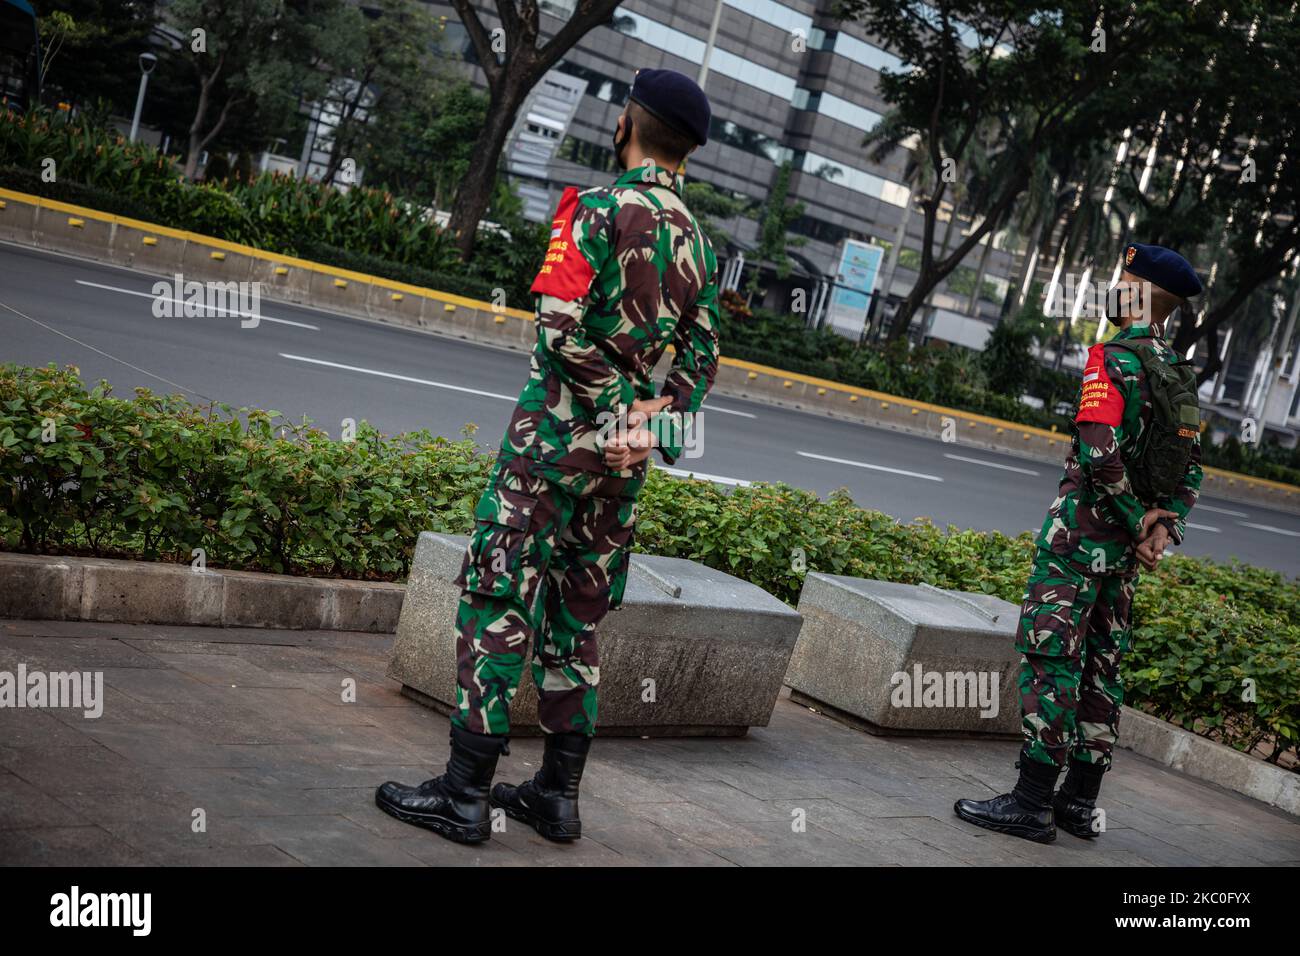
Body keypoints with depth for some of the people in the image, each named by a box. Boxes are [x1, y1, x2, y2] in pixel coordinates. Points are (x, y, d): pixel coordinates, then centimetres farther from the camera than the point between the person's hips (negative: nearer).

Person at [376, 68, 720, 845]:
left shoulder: (600, 210, -10)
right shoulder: (699, 242, 12)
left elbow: (563, 327, -19)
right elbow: (703, 359, 8)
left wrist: (613, 412, -11)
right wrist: (648, 422, -3)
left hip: (556, 437, -6)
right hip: (626, 461, 7)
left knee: (497, 603, -1)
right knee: (577, 618, 14)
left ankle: (467, 793, 1)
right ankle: (559, 793, 18)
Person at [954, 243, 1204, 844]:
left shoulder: (1114, 358, -14)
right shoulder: (1180, 376, 13)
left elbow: (1099, 452, -24)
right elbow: (1192, 470, 14)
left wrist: (1139, 522, -13)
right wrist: (1165, 526, 4)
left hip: (1081, 531, -8)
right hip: (1126, 546, 9)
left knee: (1048, 657, -6)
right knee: (1100, 663, 12)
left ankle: (1033, 802, -5)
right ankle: (1080, 802, 19)